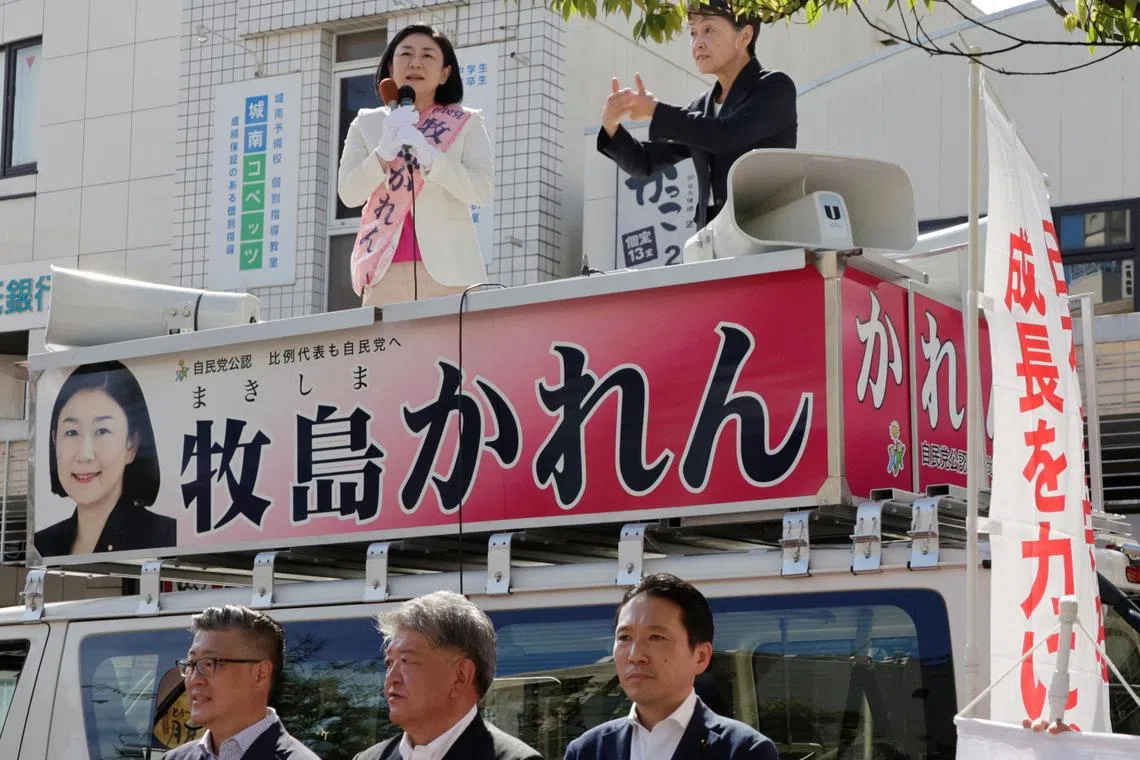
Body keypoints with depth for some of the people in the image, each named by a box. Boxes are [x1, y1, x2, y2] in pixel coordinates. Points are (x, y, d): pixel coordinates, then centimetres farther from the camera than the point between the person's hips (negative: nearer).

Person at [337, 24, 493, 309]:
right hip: (384, 270, 1)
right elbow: (348, 193, 4)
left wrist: (428, 156, -17)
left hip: (446, 268, -1)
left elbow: (481, 190, -4)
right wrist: (385, 151, -13)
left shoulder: (466, 124, 9)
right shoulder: (367, 124, 14)